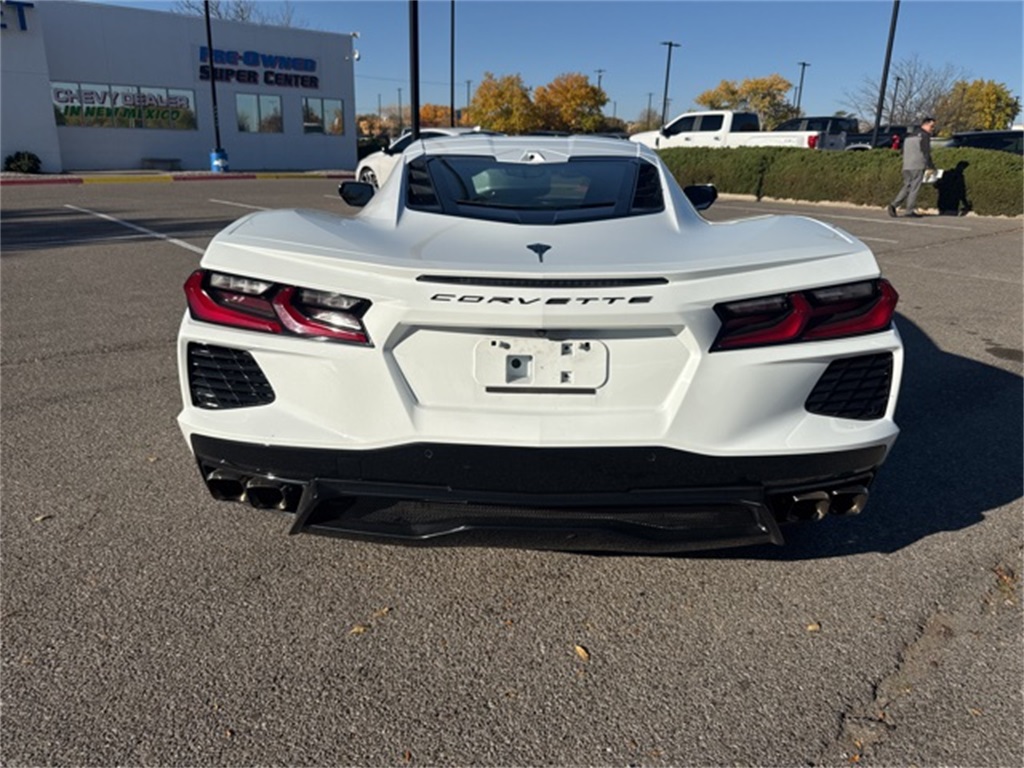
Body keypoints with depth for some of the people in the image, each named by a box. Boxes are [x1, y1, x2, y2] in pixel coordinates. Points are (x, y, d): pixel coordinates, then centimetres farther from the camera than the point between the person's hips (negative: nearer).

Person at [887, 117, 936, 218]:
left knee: (906, 186, 10)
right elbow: (926, 153, -10)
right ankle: (910, 211, -5)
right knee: (915, 188, -4)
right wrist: (930, 167, -5)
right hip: (918, 167, -8)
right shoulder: (924, 135, -5)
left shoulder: (910, 136, 20)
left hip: (906, 166, 8)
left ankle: (893, 204, -7)